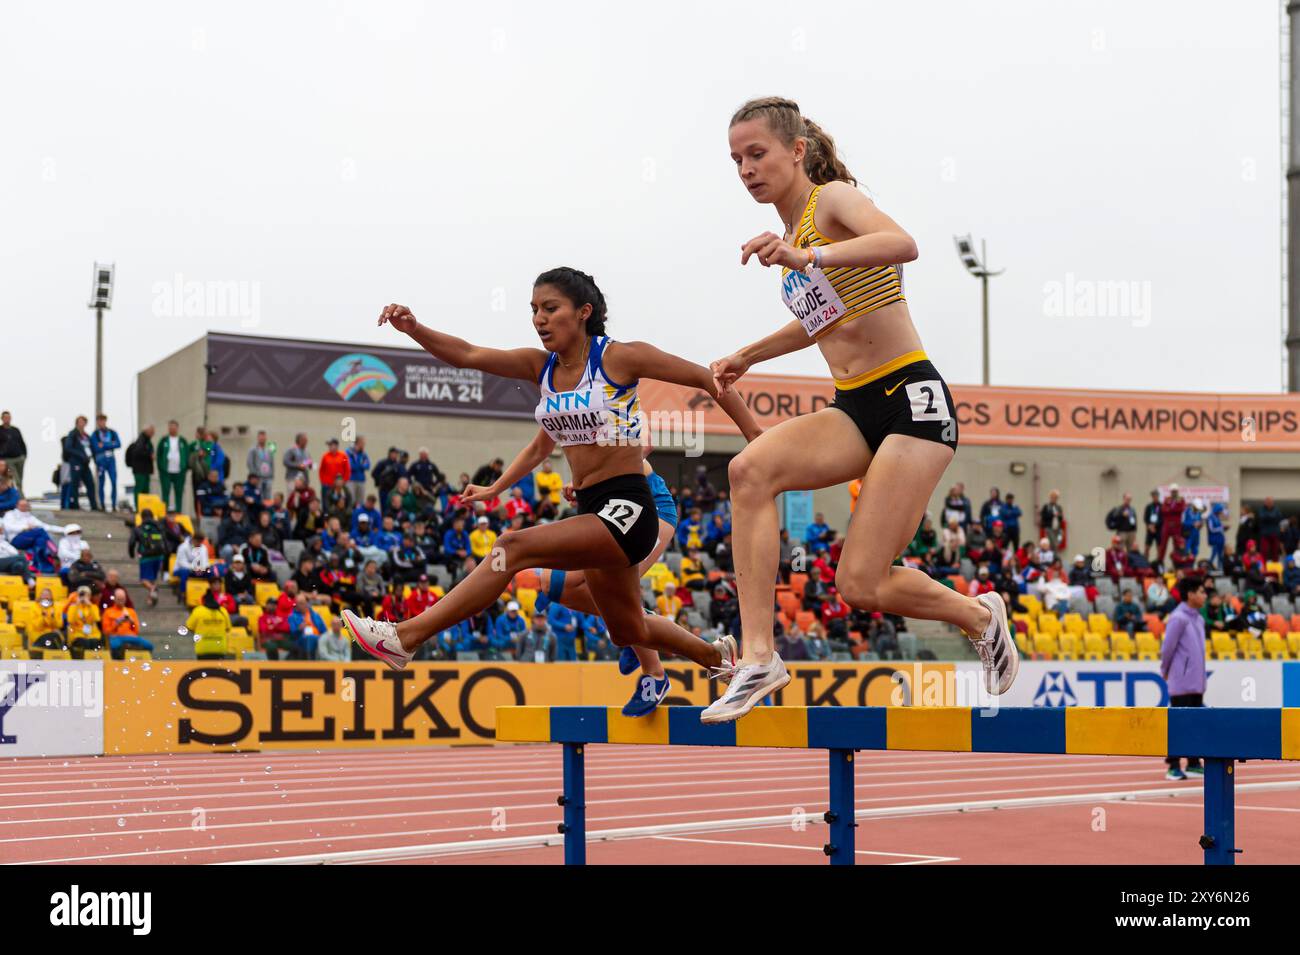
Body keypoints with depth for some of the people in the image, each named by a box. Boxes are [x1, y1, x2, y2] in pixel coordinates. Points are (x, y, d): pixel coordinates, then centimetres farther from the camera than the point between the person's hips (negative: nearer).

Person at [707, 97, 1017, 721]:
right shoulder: (793, 228, 16)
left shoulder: (834, 198, -8)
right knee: (750, 469, -24)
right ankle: (759, 658, -25)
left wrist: (809, 257, -45)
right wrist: (748, 356, 26)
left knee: (862, 585, -11)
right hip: (854, 411, 7)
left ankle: (980, 616, 21)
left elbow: (903, 244, -32)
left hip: (911, 400, -7)